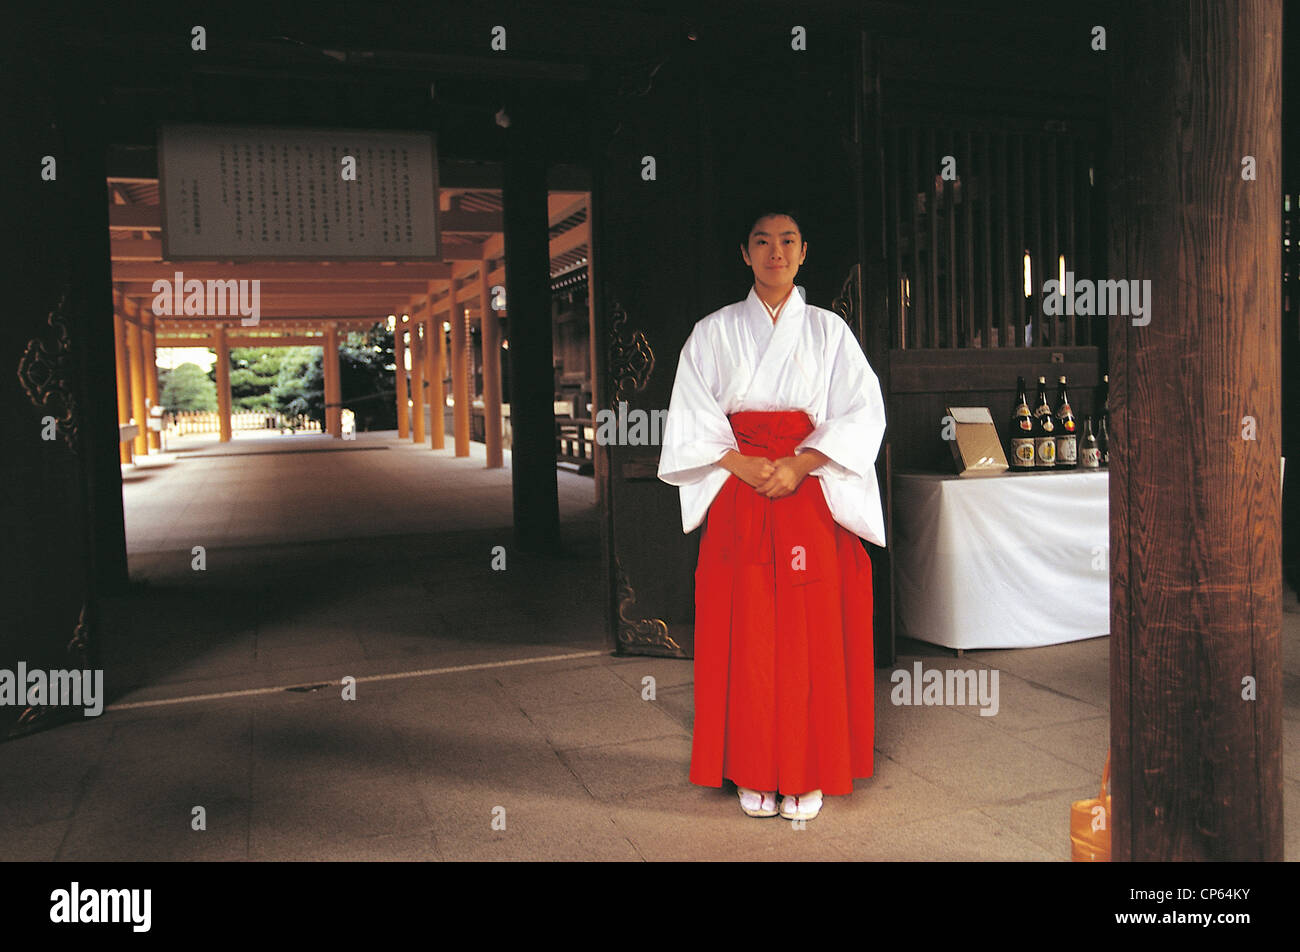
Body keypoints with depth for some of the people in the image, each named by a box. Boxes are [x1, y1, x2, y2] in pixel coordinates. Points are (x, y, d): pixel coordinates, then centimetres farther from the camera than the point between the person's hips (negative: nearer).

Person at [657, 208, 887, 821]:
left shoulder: (829, 330, 9)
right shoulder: (713, 332, 9)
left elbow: (863, 412, -1)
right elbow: (690, 419, 2)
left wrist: (801, 464, -14)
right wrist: (743, 465, -13)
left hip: (813, 493, 0)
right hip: (737, 494, 0)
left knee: (811, 631, 0)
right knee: (745, 632, 0)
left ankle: (807, 775, 12)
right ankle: (754, 773, 12)